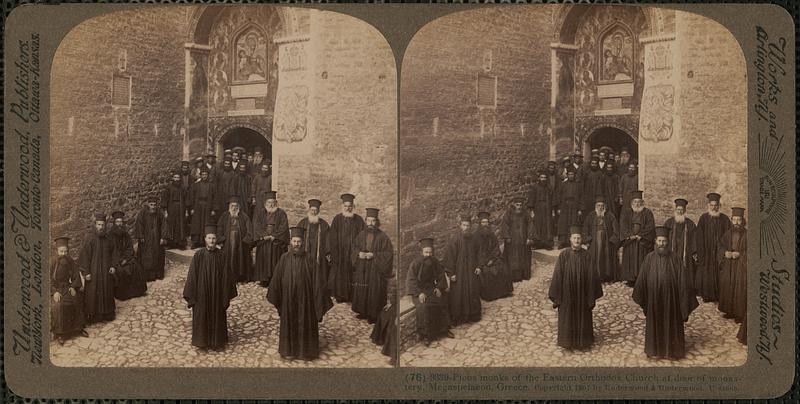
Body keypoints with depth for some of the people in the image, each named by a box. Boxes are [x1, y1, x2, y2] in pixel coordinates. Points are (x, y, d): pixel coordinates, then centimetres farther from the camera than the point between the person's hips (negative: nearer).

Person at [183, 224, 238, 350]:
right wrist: (191, 296, -7)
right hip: (201, 292, -1)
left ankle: (216, 341, 27)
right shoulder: (198, 255, -10)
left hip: (217, 293, 1)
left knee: (217, 317, 11)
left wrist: (226, 295, -1)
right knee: (201, 317, 10)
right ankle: (202, 341, 26)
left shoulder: (221, 255, -7)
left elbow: (225, 276, -2)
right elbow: (192, 275, -7)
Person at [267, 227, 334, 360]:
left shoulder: (307, 258, -7)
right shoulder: (284, 258, -5)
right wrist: (274, 296, 4)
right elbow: (277, 278, 2)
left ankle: (305, 349, 21)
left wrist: (320, 296, -6)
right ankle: (289, 349, 24)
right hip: (288, 297, 1)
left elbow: (315, 278, -5)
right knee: (289, 322, 11)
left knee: (305, 323, 8)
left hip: (304, 297, -1)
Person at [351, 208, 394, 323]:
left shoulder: (382, 236, -9)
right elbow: (354, 247, 13)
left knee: (374, 291, 0)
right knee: (361, 291, 9)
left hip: (376, 270, -4)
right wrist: (359, 253, -10)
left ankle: (374, 315, 11)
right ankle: (363, 311, 23)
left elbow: (389, 253, -11)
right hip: (362, 269, 4)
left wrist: (374, 255, -19)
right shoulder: (361, 235, 4)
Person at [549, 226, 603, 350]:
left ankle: (582, 341, 29)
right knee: (567, 319, 10)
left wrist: (592, 295, -2)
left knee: (583, 318, 12)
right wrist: (556, 295, -7)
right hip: (567, 293, -1)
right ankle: (568, 341, 27)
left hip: (582, 294, 1)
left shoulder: (587, 255, -7)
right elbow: (557, 275, -7)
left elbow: (591, 276, -3)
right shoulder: (563, 255, -10)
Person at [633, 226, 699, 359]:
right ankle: (655, 349, 25)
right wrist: (641, 297, 4)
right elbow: (642, 279, 2)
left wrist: (684, 301, -5)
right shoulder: (649, 258, -4)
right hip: (653, 298, 1)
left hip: (670, 299, -1)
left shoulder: (674, 259, -6)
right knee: (654, 323, 11)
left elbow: (682, 280, -4)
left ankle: (671, 349, 22)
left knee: (671, 324, 8)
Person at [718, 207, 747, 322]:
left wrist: (739, 254, -20)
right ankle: (730, 311, 21)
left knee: (740, 290, -1)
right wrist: (725, 252, -11)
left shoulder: (746, 234, -9)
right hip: (728, 266, 5)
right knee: (728, 288, 9)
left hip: (741, 266, -5)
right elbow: (721, 246, 9)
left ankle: (740, 314, 9)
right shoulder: (728, 233, 6)